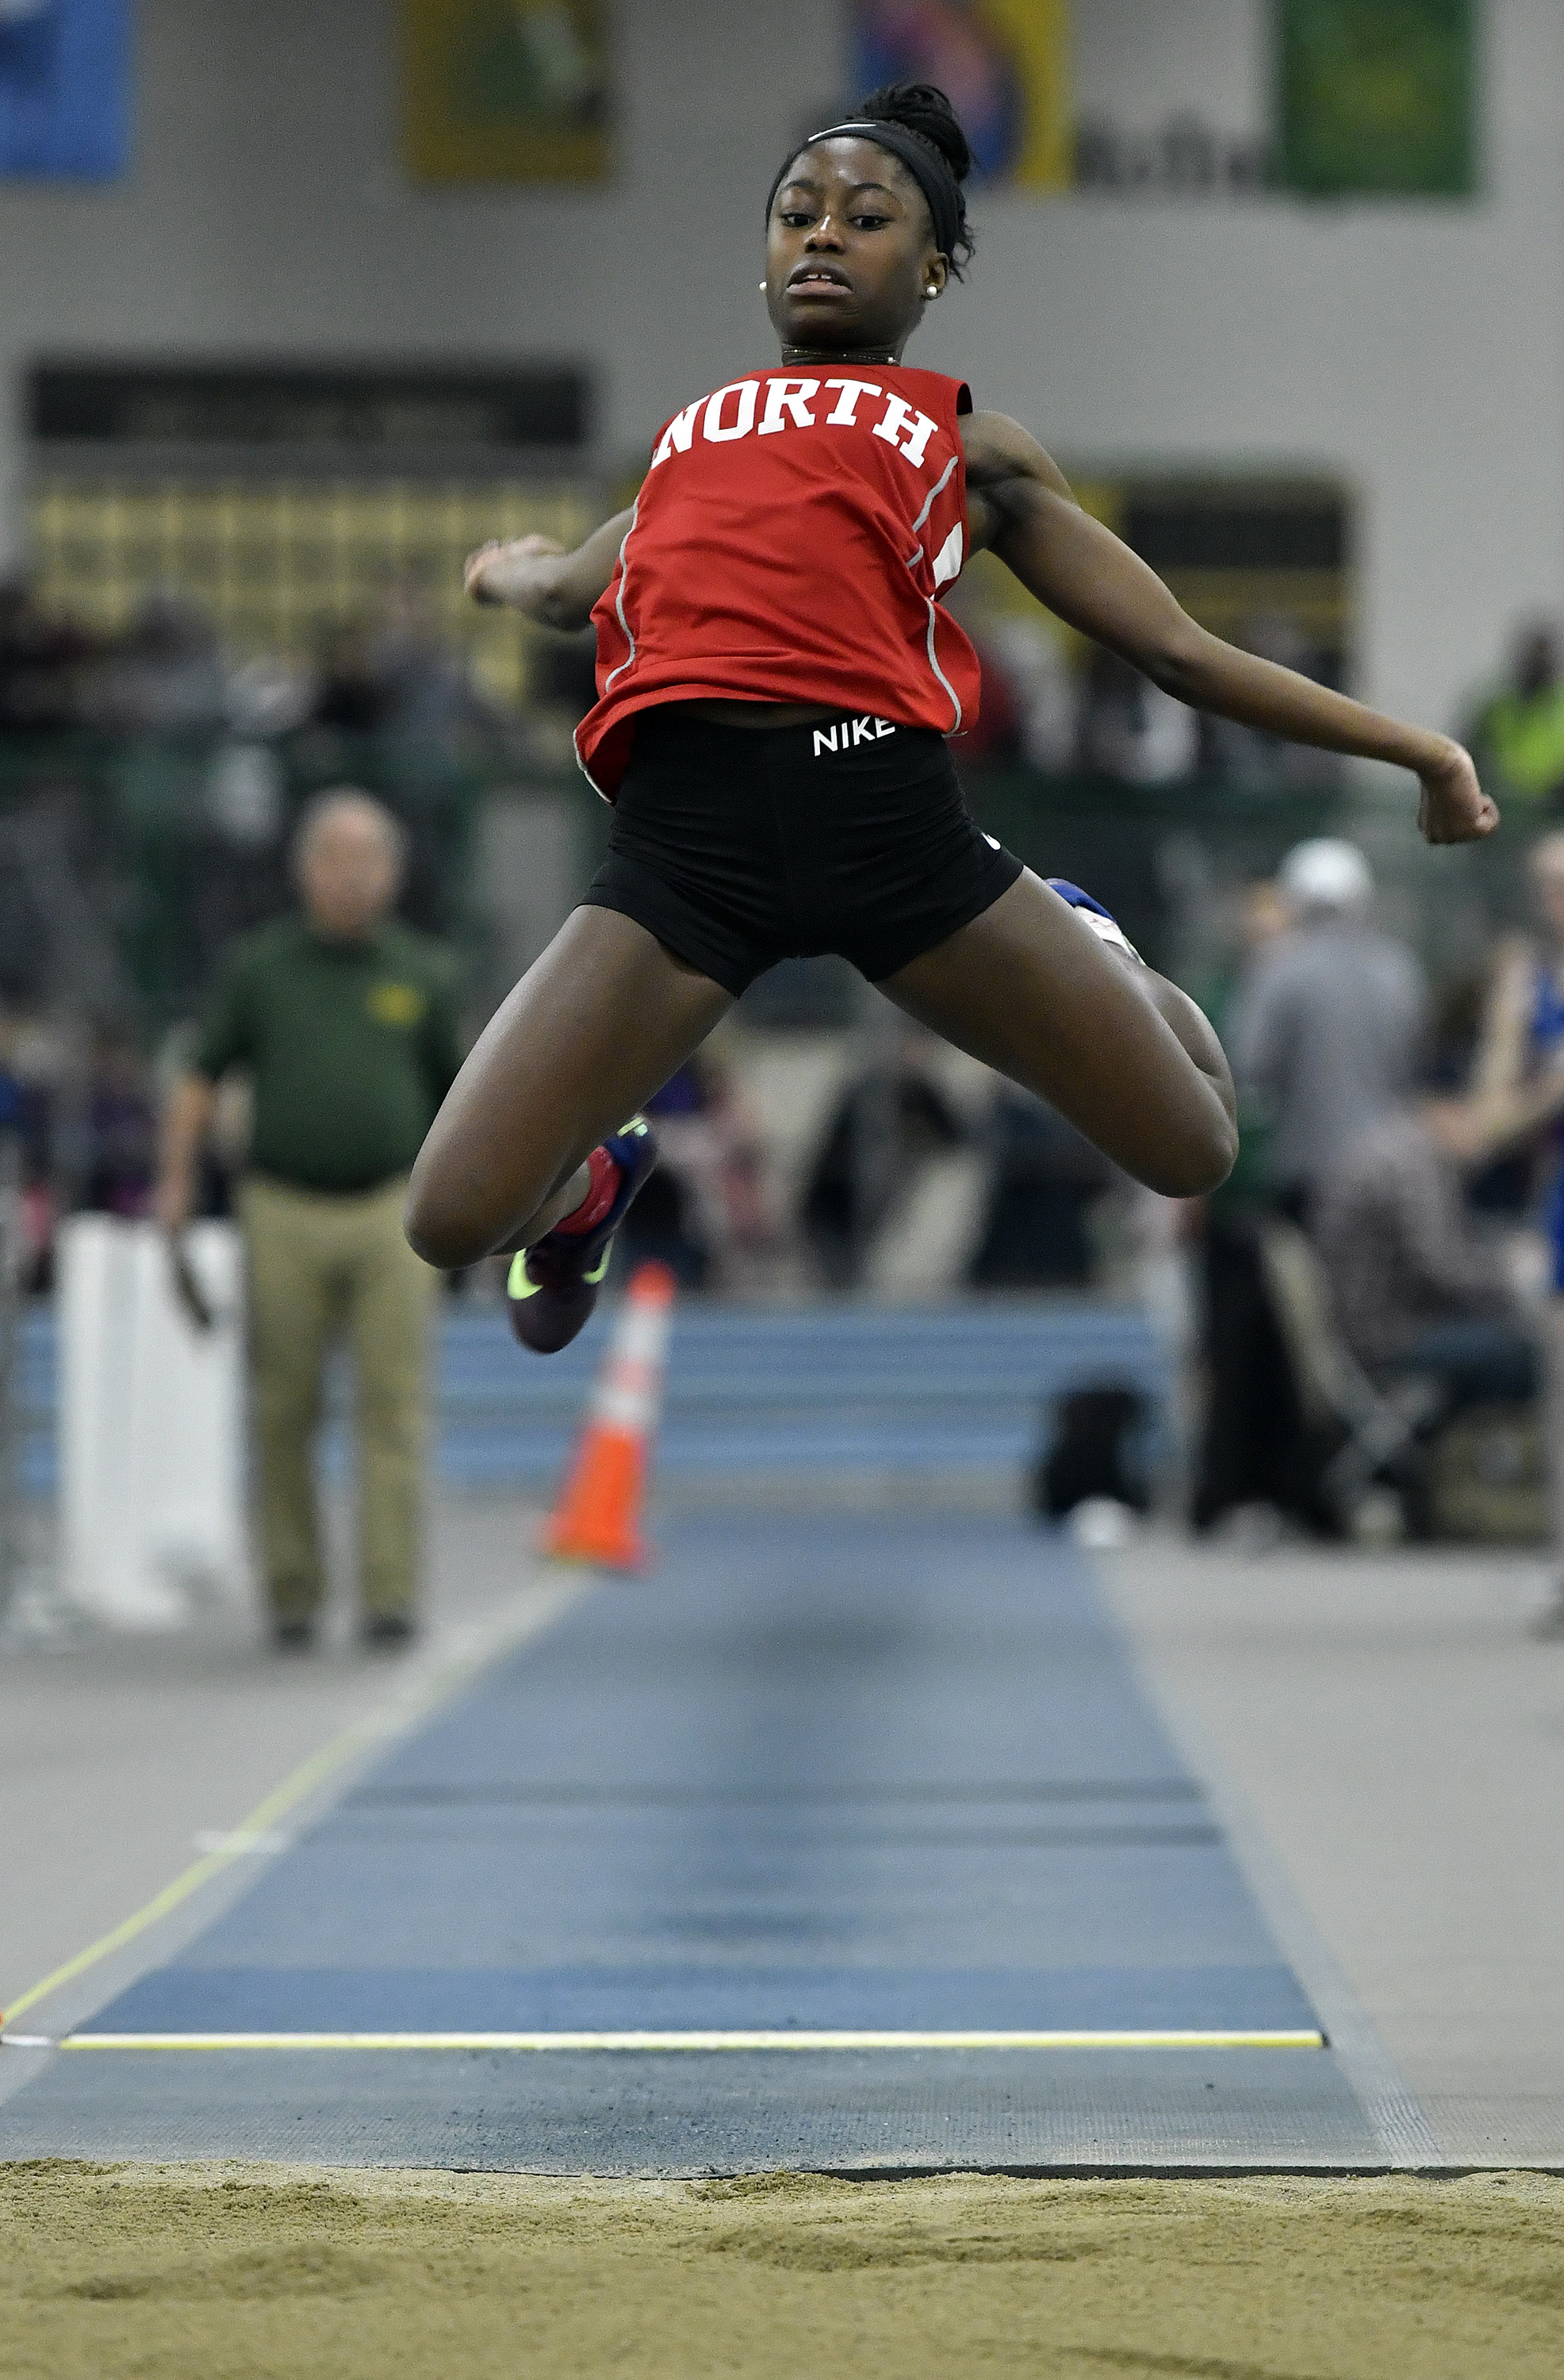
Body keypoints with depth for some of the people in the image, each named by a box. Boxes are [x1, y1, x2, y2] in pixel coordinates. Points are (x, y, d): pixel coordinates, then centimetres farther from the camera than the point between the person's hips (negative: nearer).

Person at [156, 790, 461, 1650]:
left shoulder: (423, 973, 9)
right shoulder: (260, 965, 6)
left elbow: (457, 1095, 15)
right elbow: (200, 1079, 8)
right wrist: (176, 1177, -2)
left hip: (390, 1215, 0)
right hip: (285, 1215, 0)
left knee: (392, 1405, -7)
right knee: (284, 1411, 2)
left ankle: (390, 1594, -9)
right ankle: (293, 1594, 10)